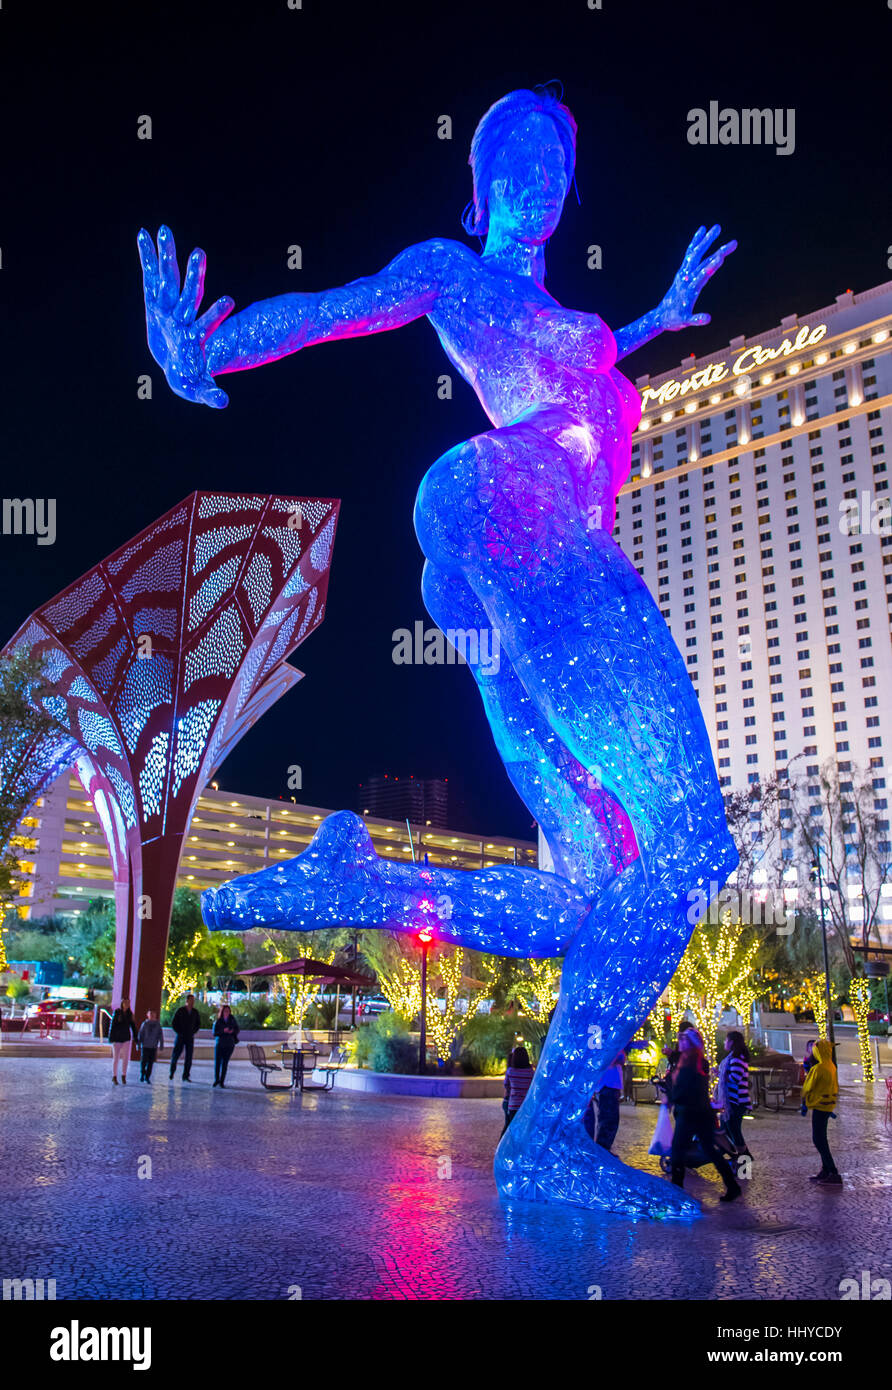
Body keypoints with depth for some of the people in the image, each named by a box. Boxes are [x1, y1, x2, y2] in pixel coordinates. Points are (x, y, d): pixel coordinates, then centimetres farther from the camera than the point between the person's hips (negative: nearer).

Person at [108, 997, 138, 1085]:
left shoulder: (130, 1014, 1)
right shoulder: (116, 1012, -9)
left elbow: (133, 1026, 5)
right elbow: (112, 1025, -9)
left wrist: (135, 1037, 1)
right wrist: (111, 1038, -14)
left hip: (126, 1038, 3)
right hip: (117, 1038, -3)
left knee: (125, 1058, 0)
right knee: (116, 1058, 4)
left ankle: (123, 1076, 13)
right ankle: (114, 1077, 14)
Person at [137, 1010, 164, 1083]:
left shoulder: (158, 1025, 2)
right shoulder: (145, 1024, -1)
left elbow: (160, 1036, 4)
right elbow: (140, 1034, 2)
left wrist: (161, 1045, 0)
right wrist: (138, 1044, 0)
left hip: (153, 1047, 1)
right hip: (145, 1046, -1)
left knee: (151, 1062, 2)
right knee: (143, 1061, -3)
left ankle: (147, 1077, 13)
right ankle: (142, 1074, 20)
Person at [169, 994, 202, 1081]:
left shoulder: (195, 1012, 4)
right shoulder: (180, 1010, -5)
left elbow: (198, 1023, 18)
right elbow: (173, 1023, 0)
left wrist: (193, 1032, 7)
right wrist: (179, 1032, -4)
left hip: (190, 1038, 2)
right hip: (181, 1037, -2)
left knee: (189, 1058, -2)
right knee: (175, 1055, 1)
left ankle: (186, 1076, 4)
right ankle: (172, 1072, 24)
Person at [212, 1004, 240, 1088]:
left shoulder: (232, 1020, 5)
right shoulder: (218, 1022, -1)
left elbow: (237, 1030, 11)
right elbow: (214, 1033, -8)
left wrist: (233, 1031, -10)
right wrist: (223, 1031, -21)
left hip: (229, 1045, 1)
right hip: (219, 1044, -1)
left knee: (225, 1063, -1)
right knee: (217, 1062, -2)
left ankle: (222, 1081, 6)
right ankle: (216, 1079, 16)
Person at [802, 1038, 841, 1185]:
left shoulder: (817, 1068, -20)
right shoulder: (831, 1066, 7)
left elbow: (808, 1087, -10)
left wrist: (804, 1098, 9)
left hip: (820, 1106, -9)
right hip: (828, 1105, 9)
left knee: (818, 1140, -5)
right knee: (821, 1139, 17)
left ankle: (834, 1174, -8)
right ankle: (825, 1170, 22)